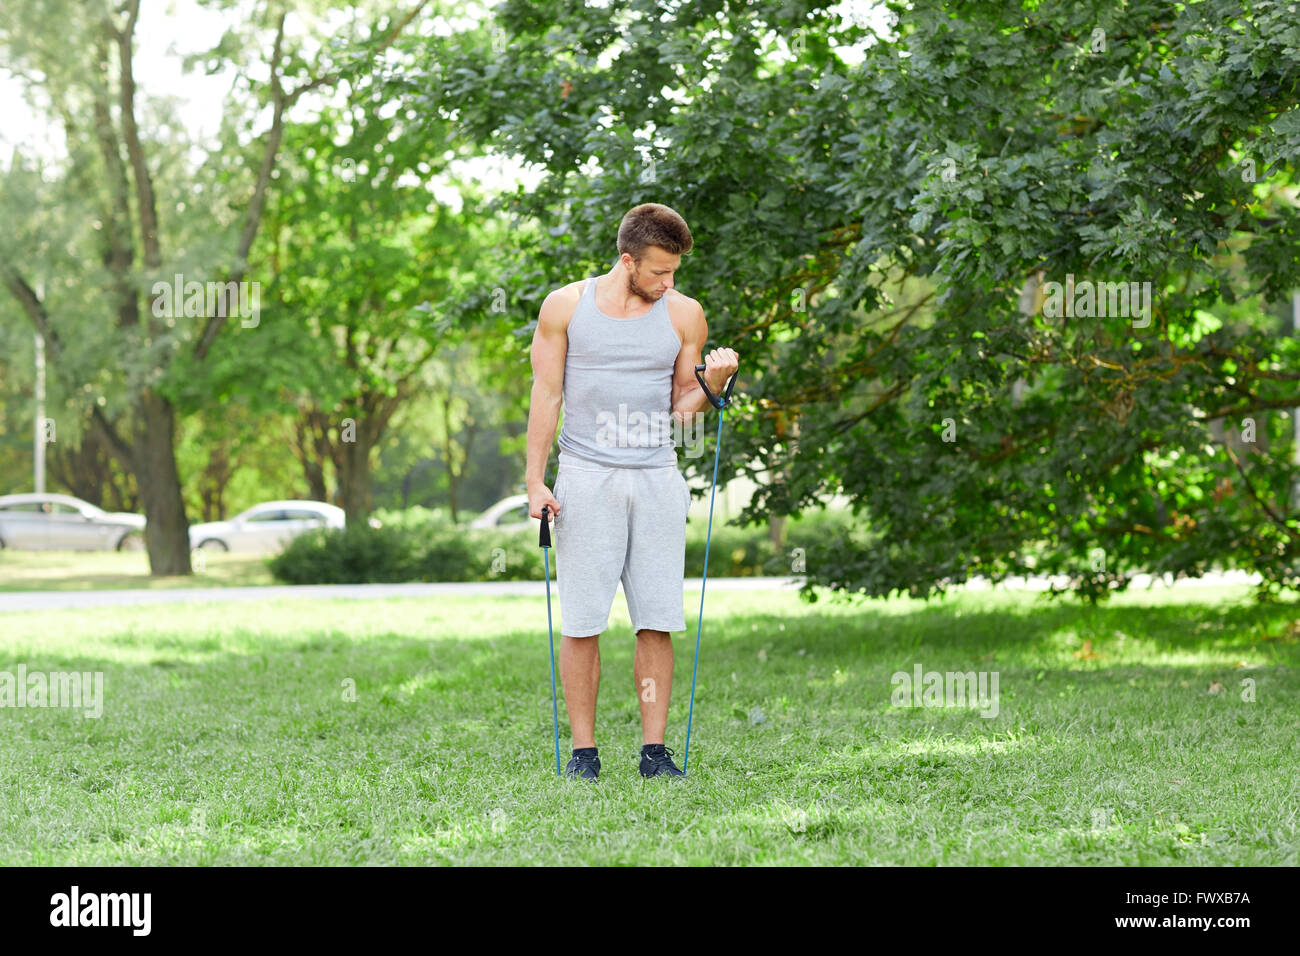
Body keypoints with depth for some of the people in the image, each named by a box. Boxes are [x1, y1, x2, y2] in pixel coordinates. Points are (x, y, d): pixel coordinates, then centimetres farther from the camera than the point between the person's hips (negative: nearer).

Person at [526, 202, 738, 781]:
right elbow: (546, 394, 5)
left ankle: (655, 751, 4)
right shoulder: (566, 306, 2)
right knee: (582, 622, -2)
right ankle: (583, 751, 5)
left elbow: (681, 406, 12)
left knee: (657, 622, -2)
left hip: (657, 478, 2)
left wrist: (713, 385, -9)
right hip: (586, 478, -2)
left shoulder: (684, 315, 6)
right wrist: (535, 482, 0)